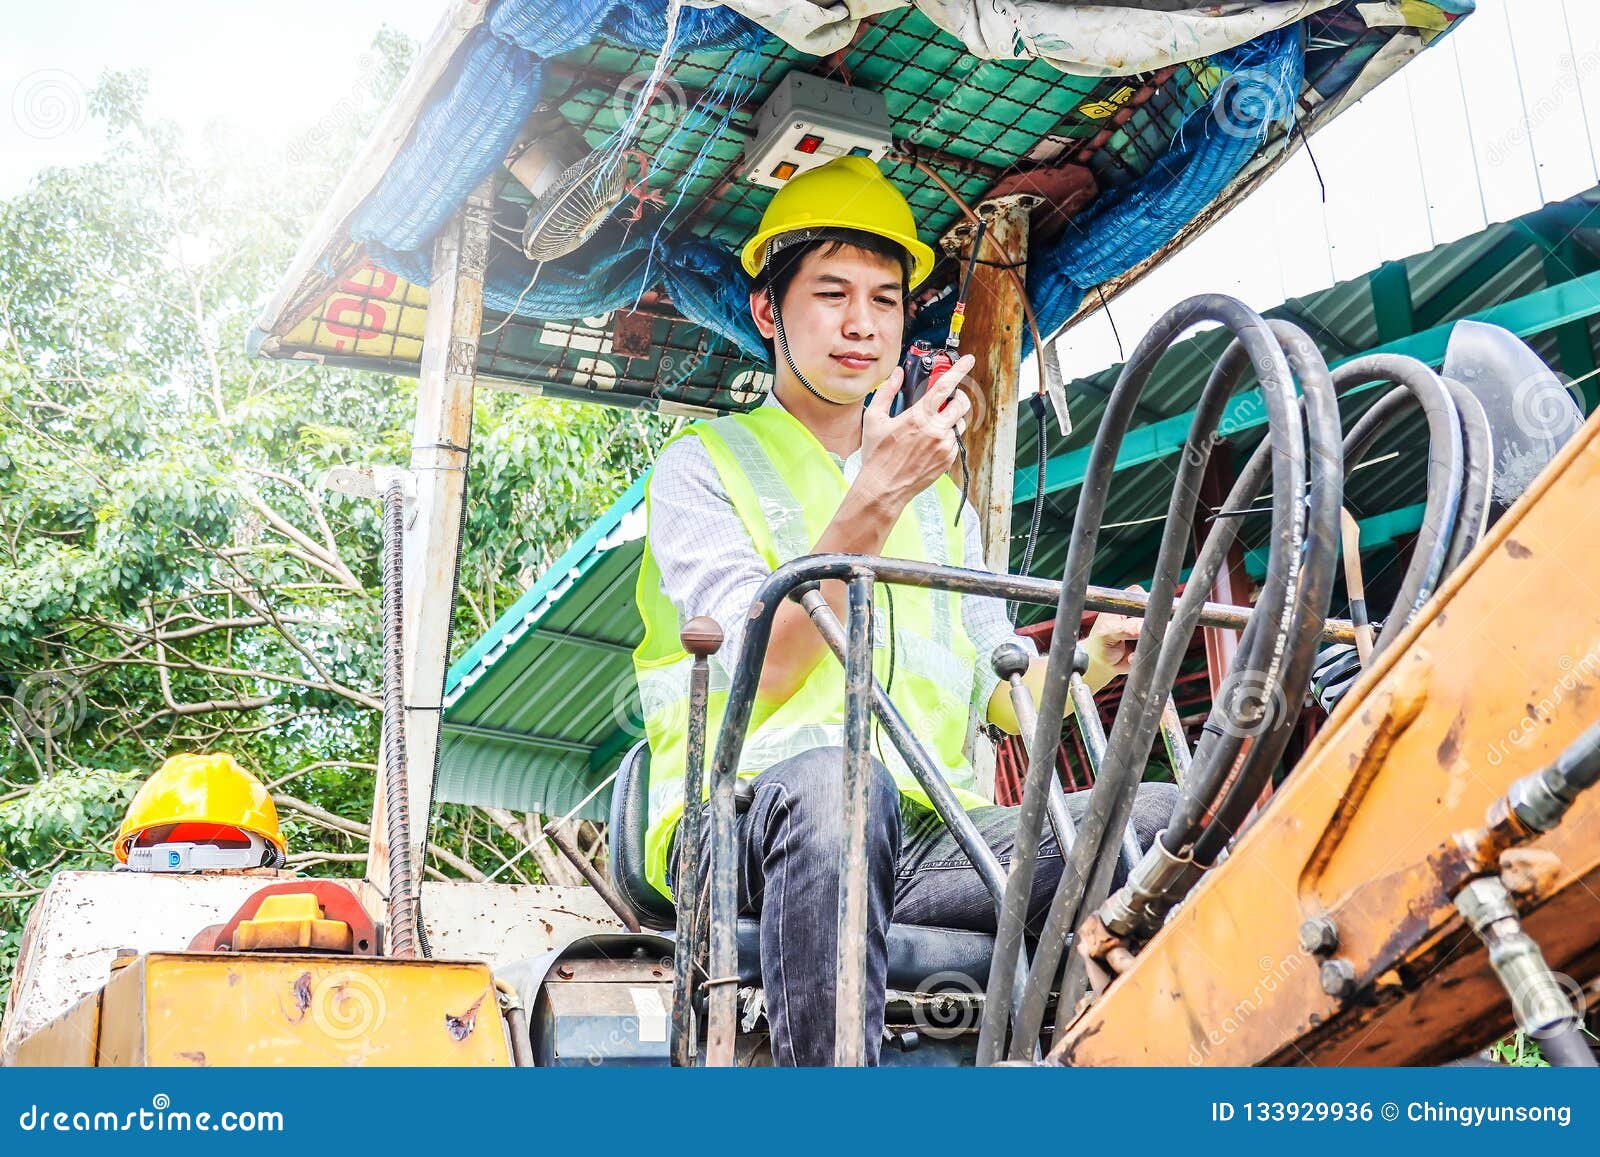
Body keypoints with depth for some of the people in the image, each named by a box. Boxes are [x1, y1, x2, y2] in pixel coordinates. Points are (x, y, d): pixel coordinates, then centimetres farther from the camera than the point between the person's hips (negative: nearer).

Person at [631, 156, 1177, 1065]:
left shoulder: (941, 494, 26)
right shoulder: (703, 467, 9)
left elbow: (1006, 690, 19)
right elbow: (764, 671, -7)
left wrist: (1088, 662, -3)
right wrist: (874, 499, -15)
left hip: (923, 839, 5)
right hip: (751, 821, -4)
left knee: (1171, 819, -19)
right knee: (833, 774, -40)